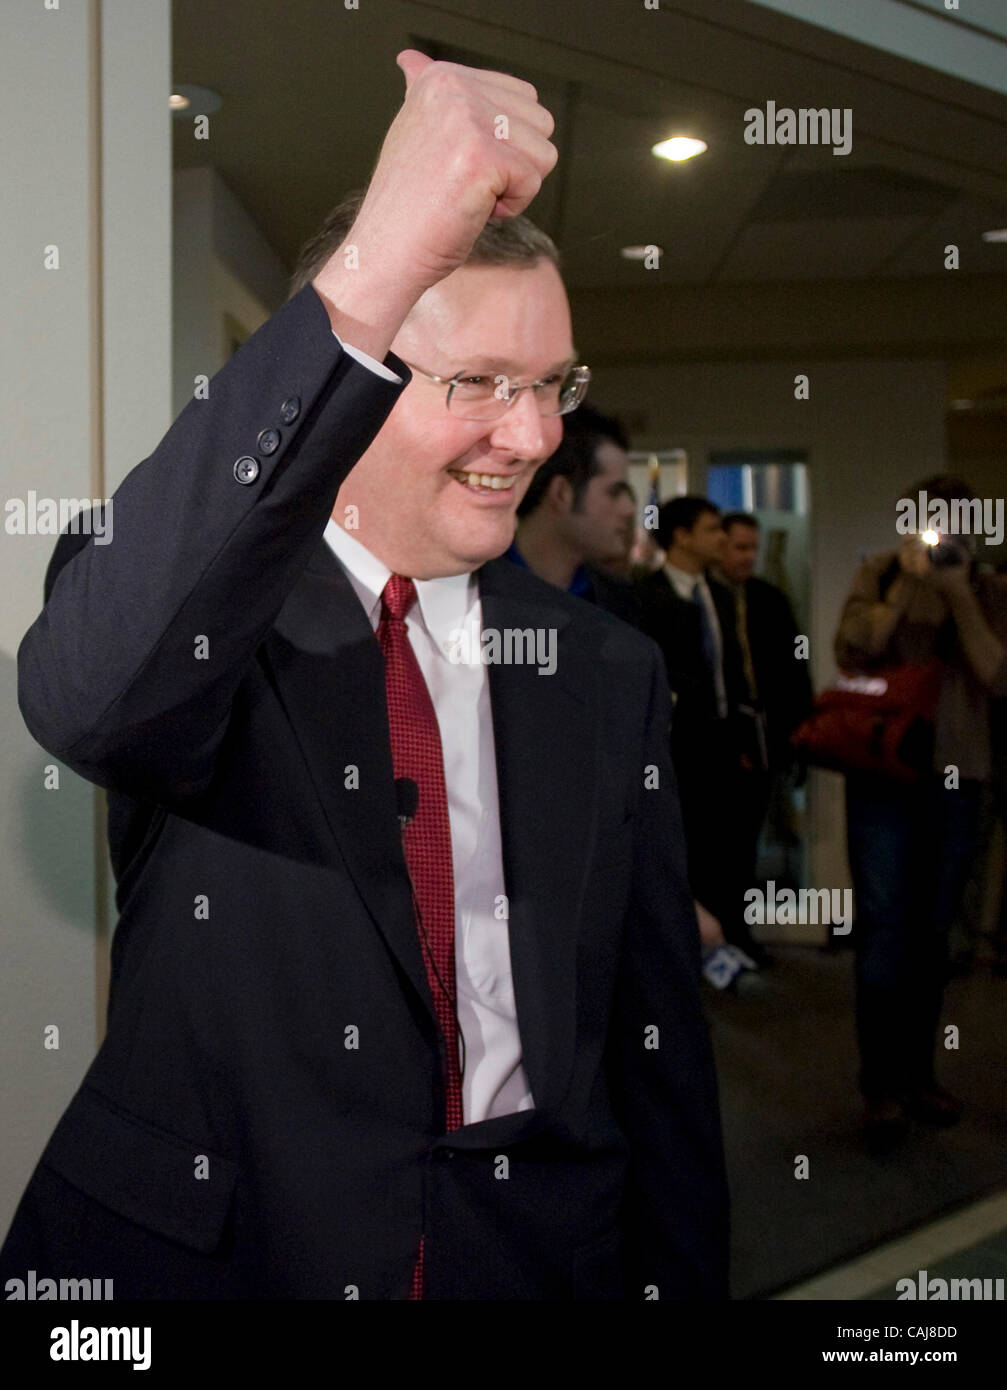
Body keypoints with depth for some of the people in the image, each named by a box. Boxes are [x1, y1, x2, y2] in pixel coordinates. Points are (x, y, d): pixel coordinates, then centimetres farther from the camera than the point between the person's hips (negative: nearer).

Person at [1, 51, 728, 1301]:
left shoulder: (608, 673, 2)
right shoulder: (200, 597, -9)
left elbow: (657, 1031, 3)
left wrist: (680, 1279, -2)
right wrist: (366, 284, -41)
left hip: (542, 1253, 3)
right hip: (206, 1249, -2)